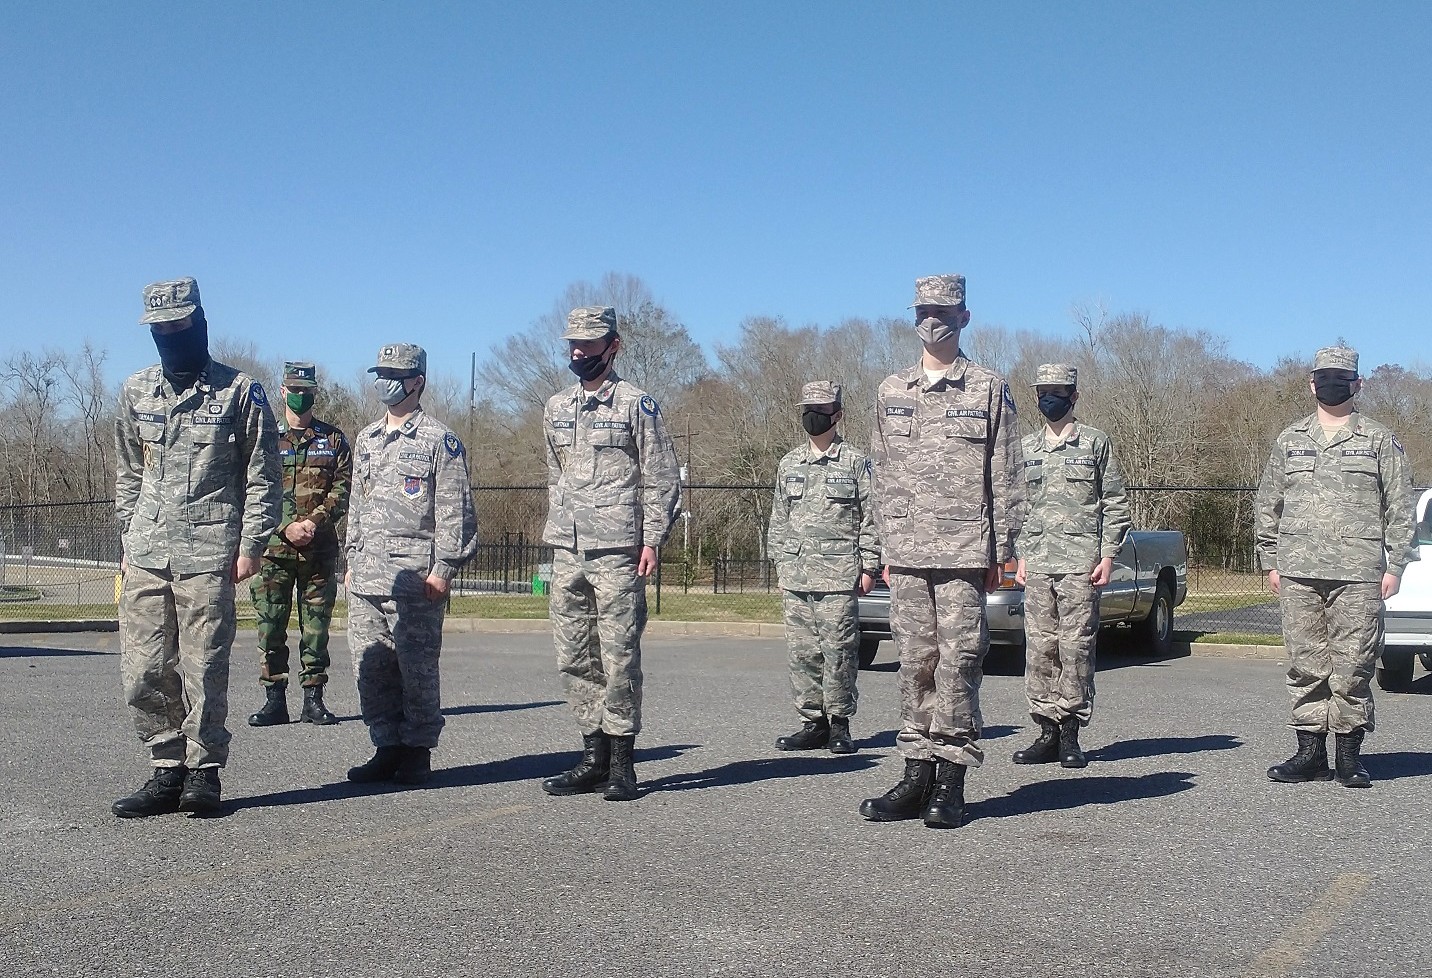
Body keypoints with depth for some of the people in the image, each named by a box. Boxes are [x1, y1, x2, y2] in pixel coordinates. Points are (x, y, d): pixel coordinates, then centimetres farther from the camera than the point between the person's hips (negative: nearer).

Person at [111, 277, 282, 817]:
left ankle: (203, 773, 9)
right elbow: (128, 475, 21)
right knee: (143, 672, 3)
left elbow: (263, 479, 1)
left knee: (203, 670, -3)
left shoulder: (241, 392, 2)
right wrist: (129, 539, 15)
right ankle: (168, 770, 15)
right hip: (144, 556, 5)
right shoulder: (135, 393, 14)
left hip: (208, 555, -4)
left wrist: (250, 546, -6)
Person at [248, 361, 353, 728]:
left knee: (316, 625, 3)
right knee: (270, 624, 0)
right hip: (274, 546, 0)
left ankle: (314, 698, 9)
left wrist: (314, 521, -14)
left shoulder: (334, 440, 10)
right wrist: (286, 527, -13)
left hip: (320, 548, 0)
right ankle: (274, 699, 8)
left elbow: (343, 488, 1)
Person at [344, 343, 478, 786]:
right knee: (370, 666, 6)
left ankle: (418, 752, 8)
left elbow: (455, 511, -6)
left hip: (414, 578, -6)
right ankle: (387, 746, 16)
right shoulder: (365, 439, 18)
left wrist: (443, 568, -12)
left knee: (416, 668, -2)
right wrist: (351, 560, 18)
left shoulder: (439, 441, -2)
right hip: (366, 579, 7)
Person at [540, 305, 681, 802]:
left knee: (618, 657, -5)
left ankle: (621, 763, 3)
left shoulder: (637, 404, -1)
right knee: (574, 659, 7)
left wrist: (651, 541, -10)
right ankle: (594, 755, 16)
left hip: (617, 553, -6)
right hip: (567, 554, 6)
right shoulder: (556, 408, 16)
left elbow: (662, 480, -3)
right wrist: (558, 532, 17)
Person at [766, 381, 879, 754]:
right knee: (803, 651, 5)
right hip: (795, 575, 4)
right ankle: (813, 721, 13)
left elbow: (871, 517, 2)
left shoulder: (856, 463, 3)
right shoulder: (789, 464, 15)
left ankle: (839, 723, 5)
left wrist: (869, 565, -3)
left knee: (839, 650, -4)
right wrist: (780, 561, 12)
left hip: (839, 574, -4)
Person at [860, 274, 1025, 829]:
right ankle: (917, 776, 12)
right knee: (915, 662, 5)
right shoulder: (891, 392, 14)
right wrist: (885, 548, 10)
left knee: (958, 662, -4)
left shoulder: (989, 390, 5)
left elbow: (1005, 477, 3)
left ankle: (951, 784, 2)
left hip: (965, 551, -3)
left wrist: (1001, 550, -2)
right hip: (906, 553, 3)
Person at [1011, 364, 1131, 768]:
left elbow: (1115, 504, 3)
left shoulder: (1095, 442, 4)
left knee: (1076, 645, -5)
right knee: (1039, 647, 2)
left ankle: (1070, 734, 2)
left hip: (1080, 562, -4)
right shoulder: (1027, 448, 16)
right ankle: (1047, 731, 8)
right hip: (1038, 564, 4)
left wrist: (1107, 555, -6)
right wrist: (1022, 556, 12)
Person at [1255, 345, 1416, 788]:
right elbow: (1268, 505, 16)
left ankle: (1349, 754, 7)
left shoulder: (1379, 441, 8)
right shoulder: (1289, 440, 14)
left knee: (1353, 665, -3)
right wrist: (1271, 563, 11)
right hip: (1298, 573, 2)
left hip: (1359, 574, -2)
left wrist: (1395, 565, -1)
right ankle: (1310, 752, 10)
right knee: (1305, 665, 3)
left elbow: (1400, 507, 6)